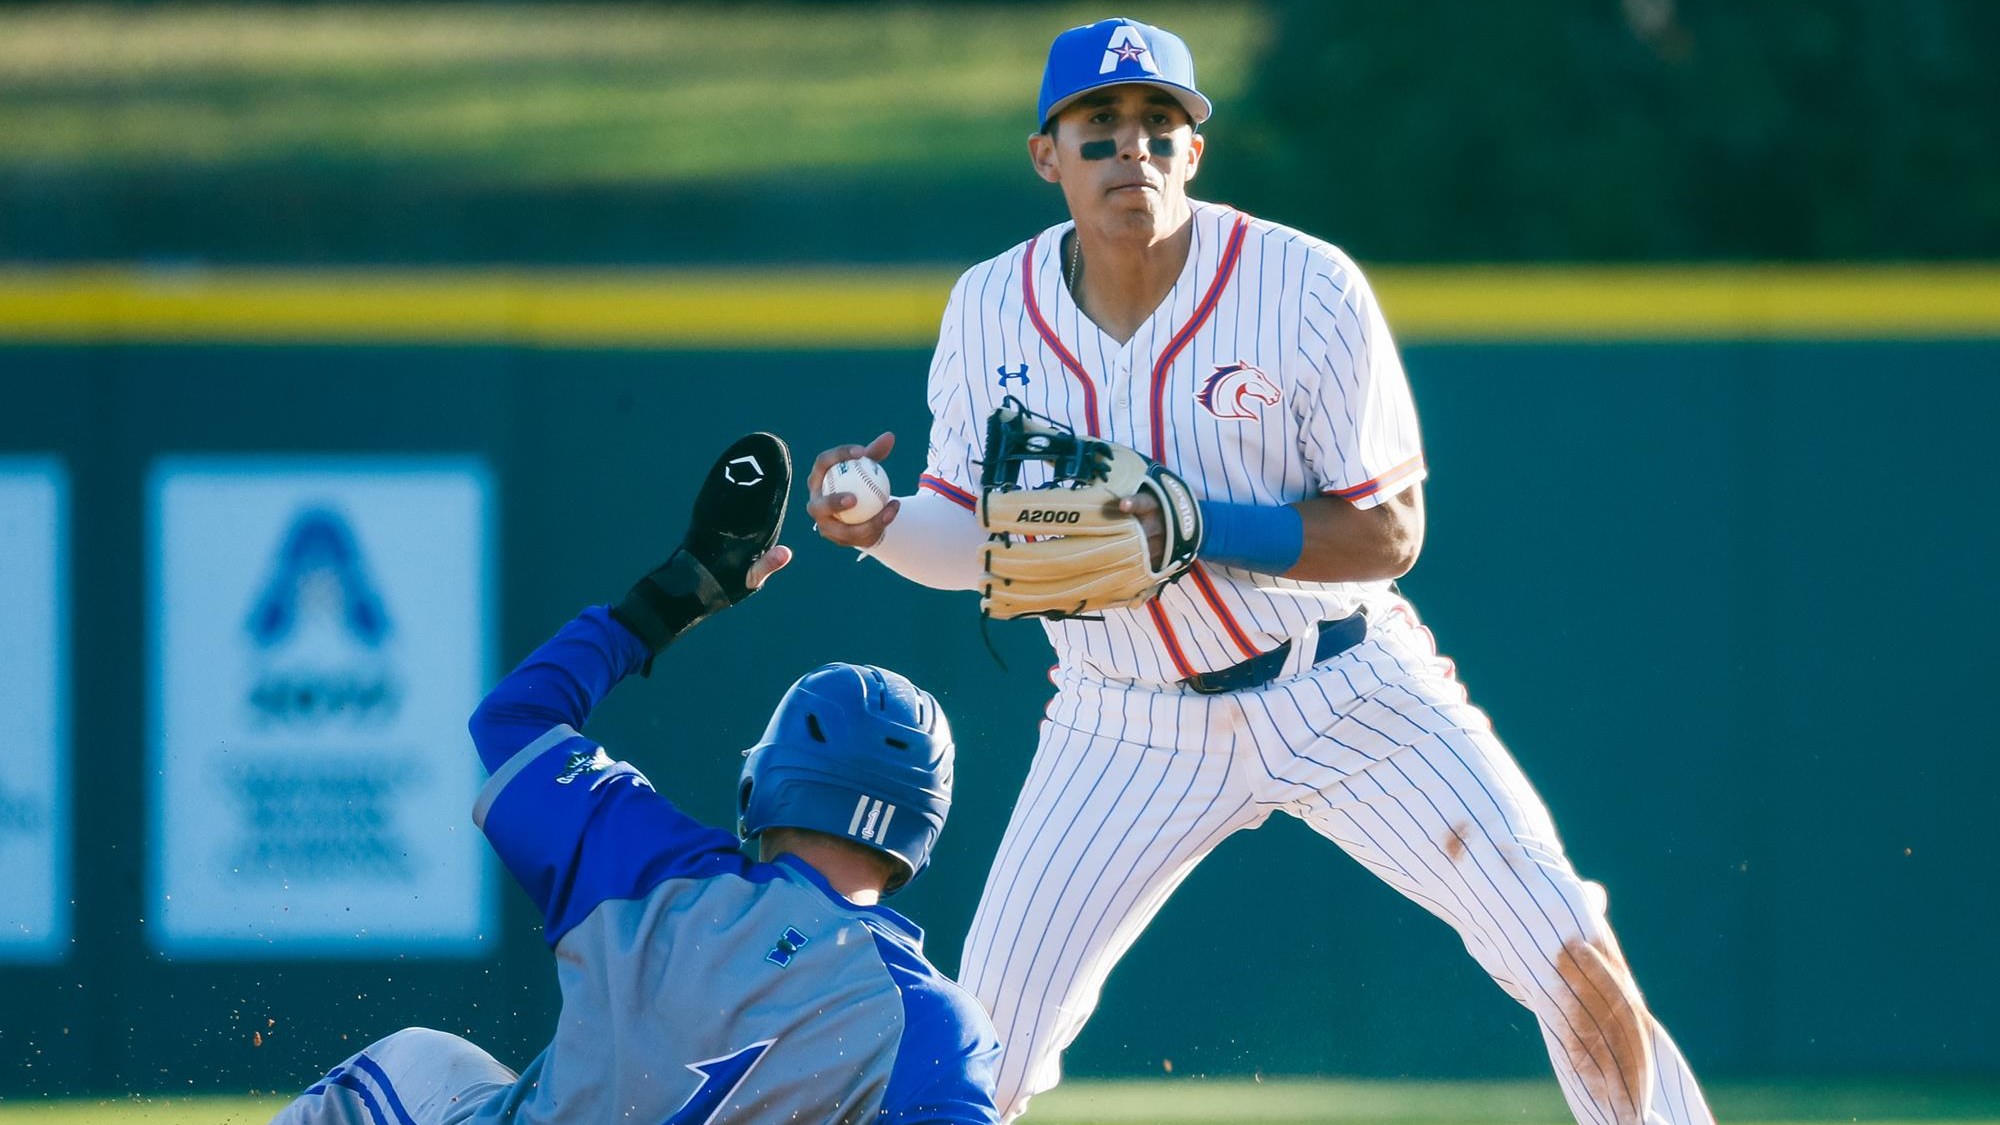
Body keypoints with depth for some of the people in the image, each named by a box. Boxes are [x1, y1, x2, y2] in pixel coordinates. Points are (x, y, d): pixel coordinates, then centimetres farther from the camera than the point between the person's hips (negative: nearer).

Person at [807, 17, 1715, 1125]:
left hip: (1340, 691, -2)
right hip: (1133, 728, 2)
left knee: (1576, 967, -11)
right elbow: (974, 535, 3)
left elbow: (1389, 534, -15)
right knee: (986, 1036, -3)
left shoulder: (1308, 287, -16)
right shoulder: (990, 309, -6)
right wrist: (880, 527, -20)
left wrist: (1194, 527, -29)